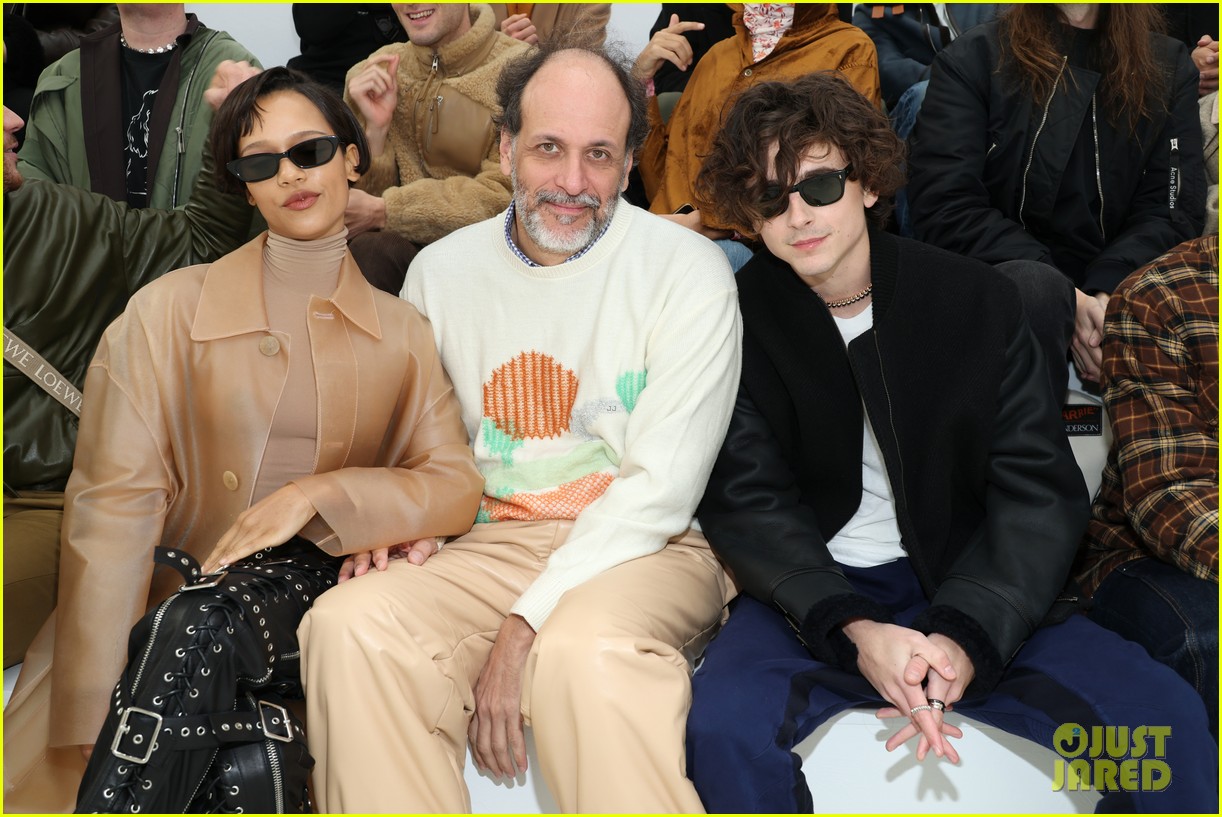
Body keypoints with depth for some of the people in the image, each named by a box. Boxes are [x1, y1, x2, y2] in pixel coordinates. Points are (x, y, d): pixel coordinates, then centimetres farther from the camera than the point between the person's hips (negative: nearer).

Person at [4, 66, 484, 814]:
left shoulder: (402, 333, 11)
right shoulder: (171, 309, 3)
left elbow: (458, 486, 6)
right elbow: (114, 506, -6)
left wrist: (321, 494, -14)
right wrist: (88, 735, -15)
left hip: (318, 587, 1)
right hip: (189, 594, -1)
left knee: (195, 624, -32)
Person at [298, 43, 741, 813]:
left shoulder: (689, 271, -4)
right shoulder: (439, 270, 9)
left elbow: (662, 487, -10)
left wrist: (525, 623, -17)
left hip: (645, 550, -3)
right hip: (488, 550, 4)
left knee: (584, 646, -37)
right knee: (349, 624, -25)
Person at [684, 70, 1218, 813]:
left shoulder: (976, 300, -2)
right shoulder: (736, 320, -4)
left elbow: (1041, 489, -6)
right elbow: (747, 501, -8)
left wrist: (966, 637, -22)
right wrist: (854, 632, -25)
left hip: (968, 590, 1)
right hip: (812, 593, -1)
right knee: (724, 727, -31)